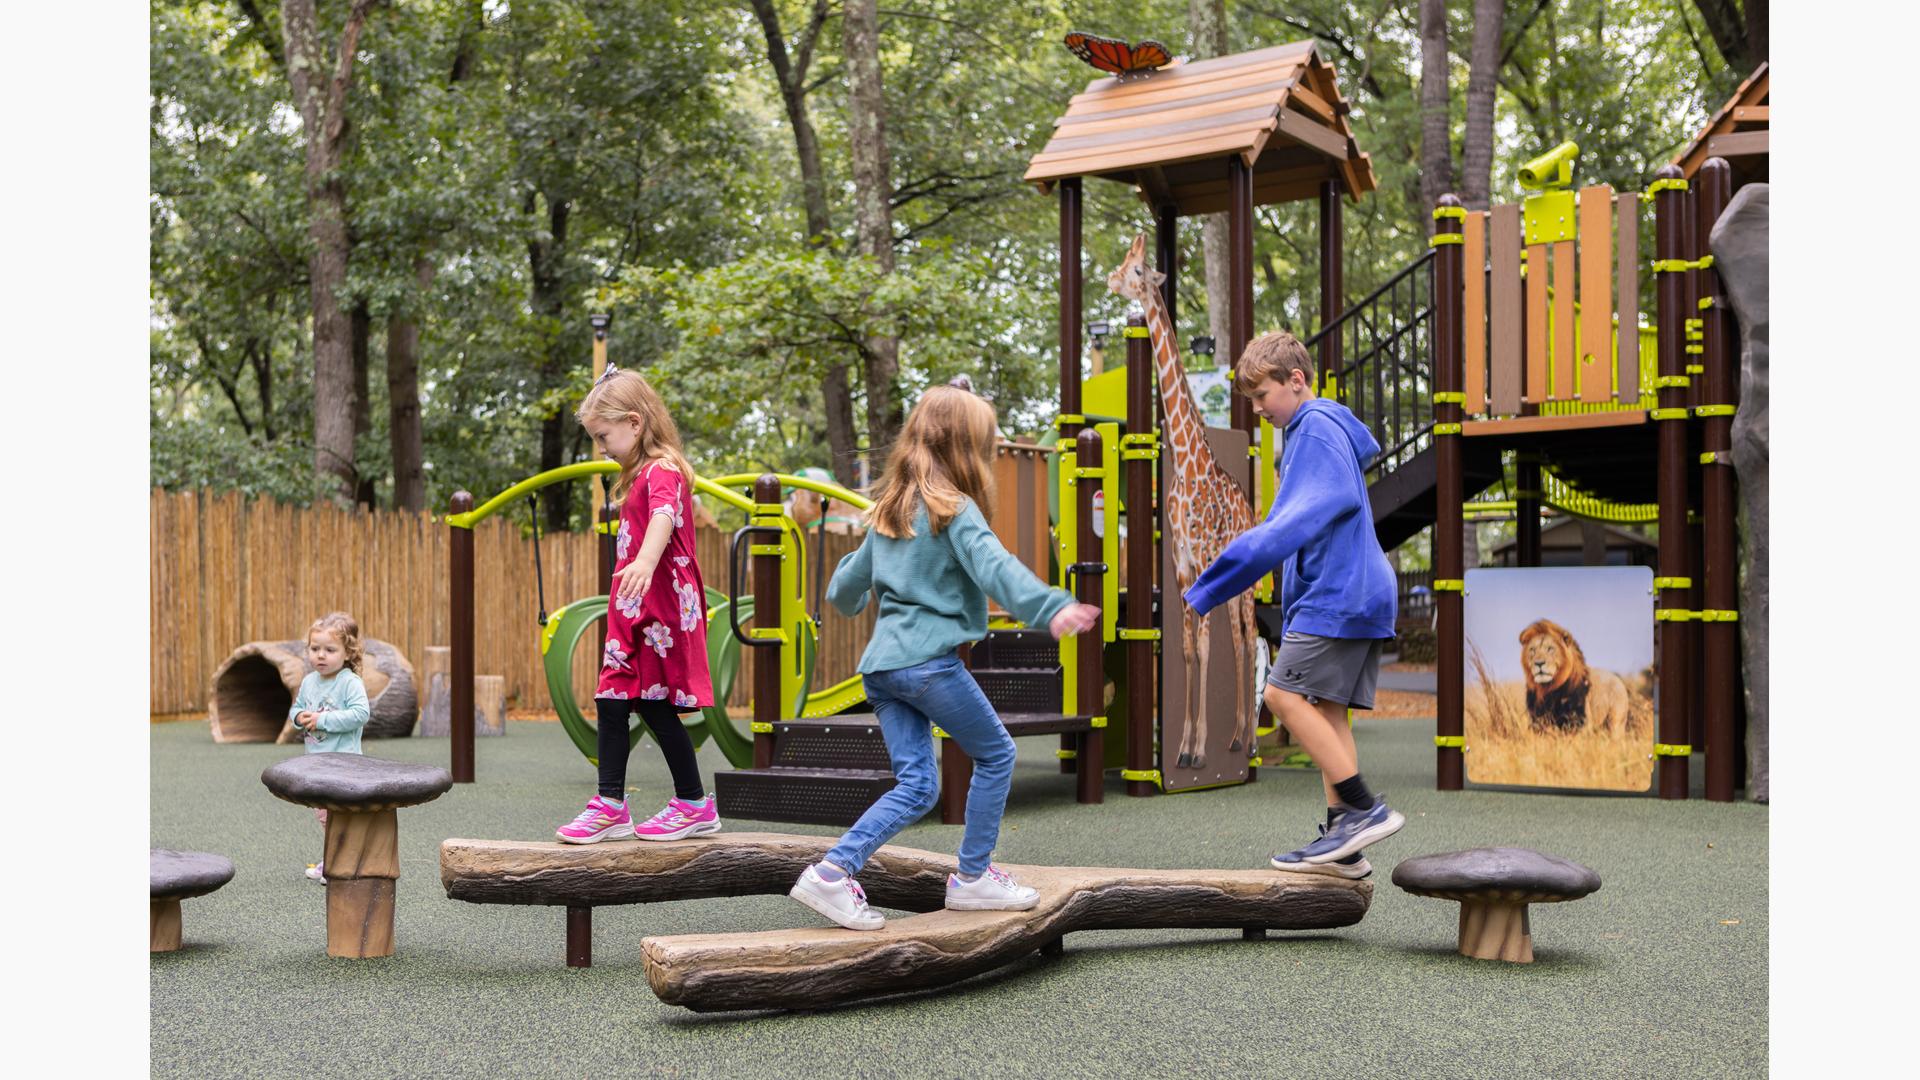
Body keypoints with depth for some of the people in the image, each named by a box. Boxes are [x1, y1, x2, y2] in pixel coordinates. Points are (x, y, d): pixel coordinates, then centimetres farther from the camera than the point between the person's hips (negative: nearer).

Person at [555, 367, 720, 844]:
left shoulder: (663, 470, -14)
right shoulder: (640, 475, 19)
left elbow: (663, 517, -35)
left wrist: (645, 561, -53)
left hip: (659, 610, -10)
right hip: (633, 613, 10)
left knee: (657, 707, -4)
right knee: (610, 702, 6)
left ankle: (695, 805, 9)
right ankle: (611, 807, 10)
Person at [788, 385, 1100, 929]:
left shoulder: (889, 511, 18)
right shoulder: (955, 509, -6)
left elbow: (847, 586, 28)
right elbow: (993, 566, -24)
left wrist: (845, 598, 52)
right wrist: (1050, 608, -38)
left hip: (881, 661, 8)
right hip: (928, 660, -8)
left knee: (917, 783, 6)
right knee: (996, 755, 9)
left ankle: (834, 871, -6)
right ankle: (973, 876, 13)